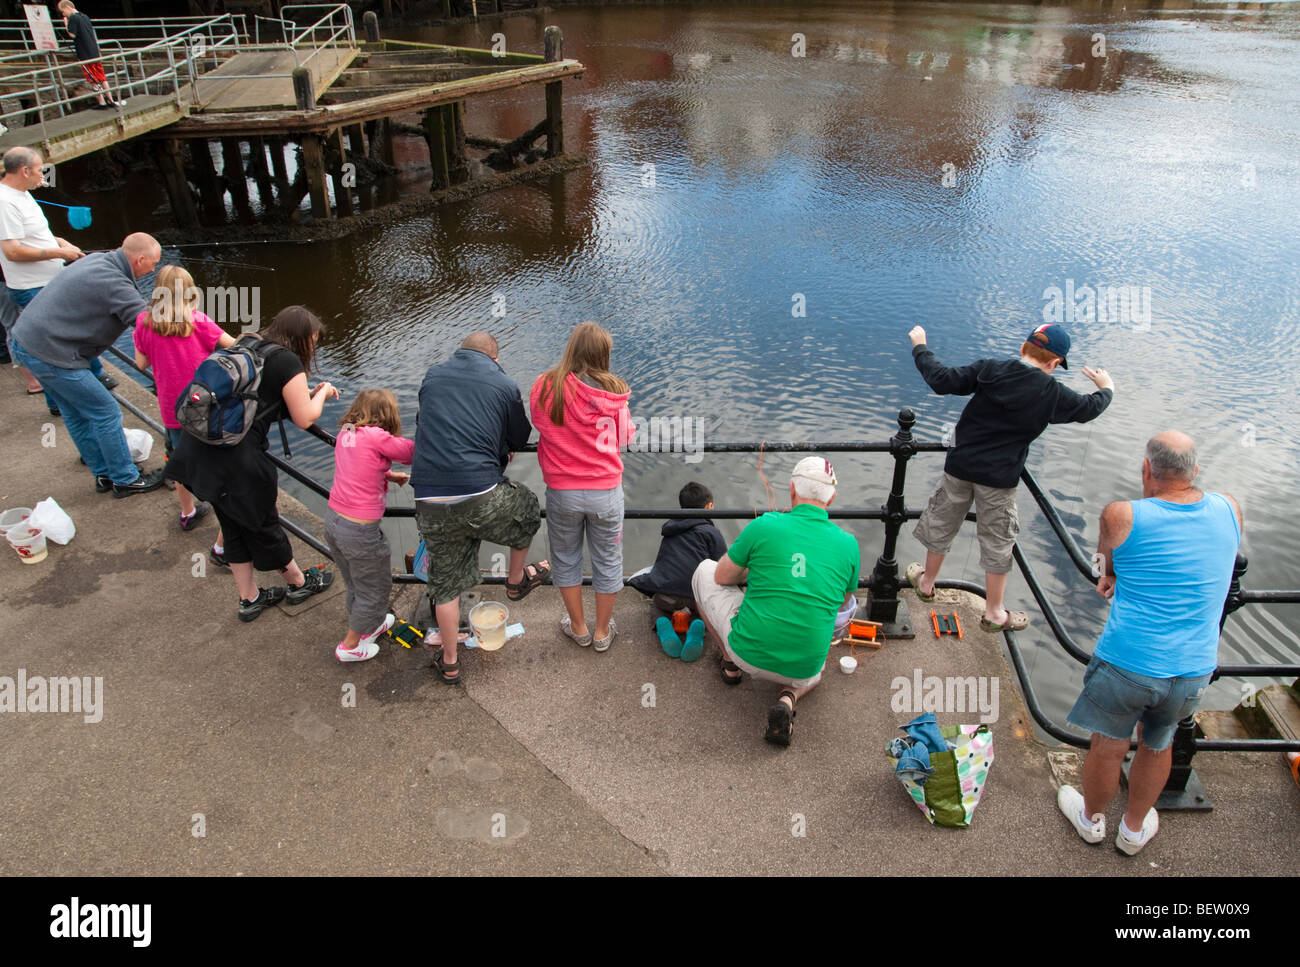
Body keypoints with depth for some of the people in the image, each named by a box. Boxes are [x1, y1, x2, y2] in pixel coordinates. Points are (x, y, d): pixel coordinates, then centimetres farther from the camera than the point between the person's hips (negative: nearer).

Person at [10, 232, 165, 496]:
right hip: (50, 354, -10)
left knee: (76, 413, 18)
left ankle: (104, 474, 29)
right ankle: (125, 479, 11)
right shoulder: (113, 284, -22)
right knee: (106, 413, 0)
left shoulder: (97, 259, 8)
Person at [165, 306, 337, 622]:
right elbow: (304, 419, -8)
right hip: (234, 457, -8)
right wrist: (321, 394, 11)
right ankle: (299, 583, 34)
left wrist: (309, 392, 19)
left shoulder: (246, 345, 16)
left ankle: (249, 598, 34)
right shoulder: (287, 361, -8)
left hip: (199, 449, 8)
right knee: (261, 523, 12)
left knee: (234, 525, 20)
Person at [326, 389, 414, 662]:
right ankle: (350, 645, 29)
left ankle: (369, 625, 50)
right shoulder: (376, 436, -19)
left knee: (356, 583, 28)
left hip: (333, 519, 8)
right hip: (359, 530, -8)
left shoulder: (345, 433, 4)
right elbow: (412, 452, -12)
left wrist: (388, 475, 10)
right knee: (374, 589, 15)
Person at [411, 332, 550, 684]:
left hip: (430, 501, 3)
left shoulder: (432, 375, 13)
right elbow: (520, 439, 15)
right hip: (479, 496, -3)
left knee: (446, 581, 17)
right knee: (527, 506, 29)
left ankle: (449, 662, 28)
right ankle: (517, 580, 45)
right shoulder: (505, 385, 4)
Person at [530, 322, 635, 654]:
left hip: (562, 491, 0)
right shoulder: (613, 393, -12)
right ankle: (602, 632, 34)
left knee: (566, 559, 22)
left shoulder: (545, 386, -12)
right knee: (607, 561, 19)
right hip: (605, 490, 0)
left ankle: (578, 627, 37)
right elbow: (624, 439, -1)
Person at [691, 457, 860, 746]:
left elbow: (722, 577, 3)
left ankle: (731, 663, 23)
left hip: (749, 653, -2)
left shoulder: (764, 526, -11)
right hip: (802, 669, 2)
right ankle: (789, 697, 7)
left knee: (705, 571, 19)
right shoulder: (848, 543, -2)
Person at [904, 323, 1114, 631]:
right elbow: (1088, 408, 10)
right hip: (999, 479, -2)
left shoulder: (988, 369, -7)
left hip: (960, 467, 3)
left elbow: (942, 380, -8)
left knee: (941, 525, 21)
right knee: (998, 543, 13)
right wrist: (1106, 388, 33)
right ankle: (994, 613, 26)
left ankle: (926, 583, 43)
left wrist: (919, 347, 6)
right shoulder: (1051, 394, -7)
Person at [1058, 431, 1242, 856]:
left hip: (1126, 664, -3)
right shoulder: (1230, 511, -2)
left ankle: (1091, 819, 44)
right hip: (1194, 670, 4)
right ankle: (1135, 829, 47)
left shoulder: (1121, 516, -14)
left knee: (1109, 745, 19)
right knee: (1158, 746, 26)